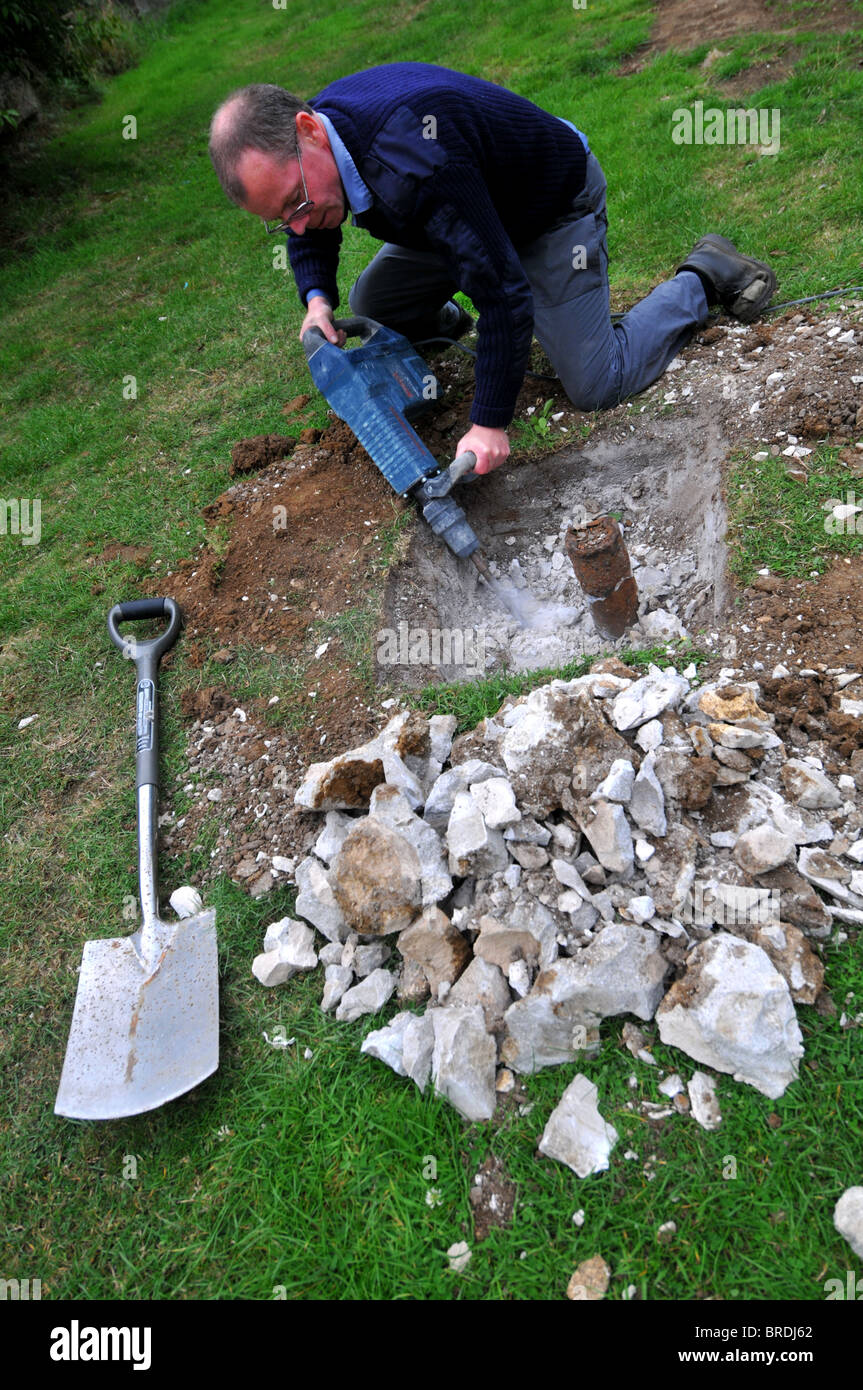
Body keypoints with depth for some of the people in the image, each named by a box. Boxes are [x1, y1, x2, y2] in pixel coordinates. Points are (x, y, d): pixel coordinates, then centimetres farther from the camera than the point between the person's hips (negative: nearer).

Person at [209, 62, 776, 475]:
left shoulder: (411, 163, -43)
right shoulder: (310, 142, -15)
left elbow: (504, 291, -41)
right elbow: (313, 236, 7)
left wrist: (490, 422, -38)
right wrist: (318, 299, -15)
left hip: (555, 206, -7)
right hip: (483, 208, 7)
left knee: (596, 386, -12)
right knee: (370, 306, 3)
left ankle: (707, 276, 10)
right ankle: (440, 322, 37)